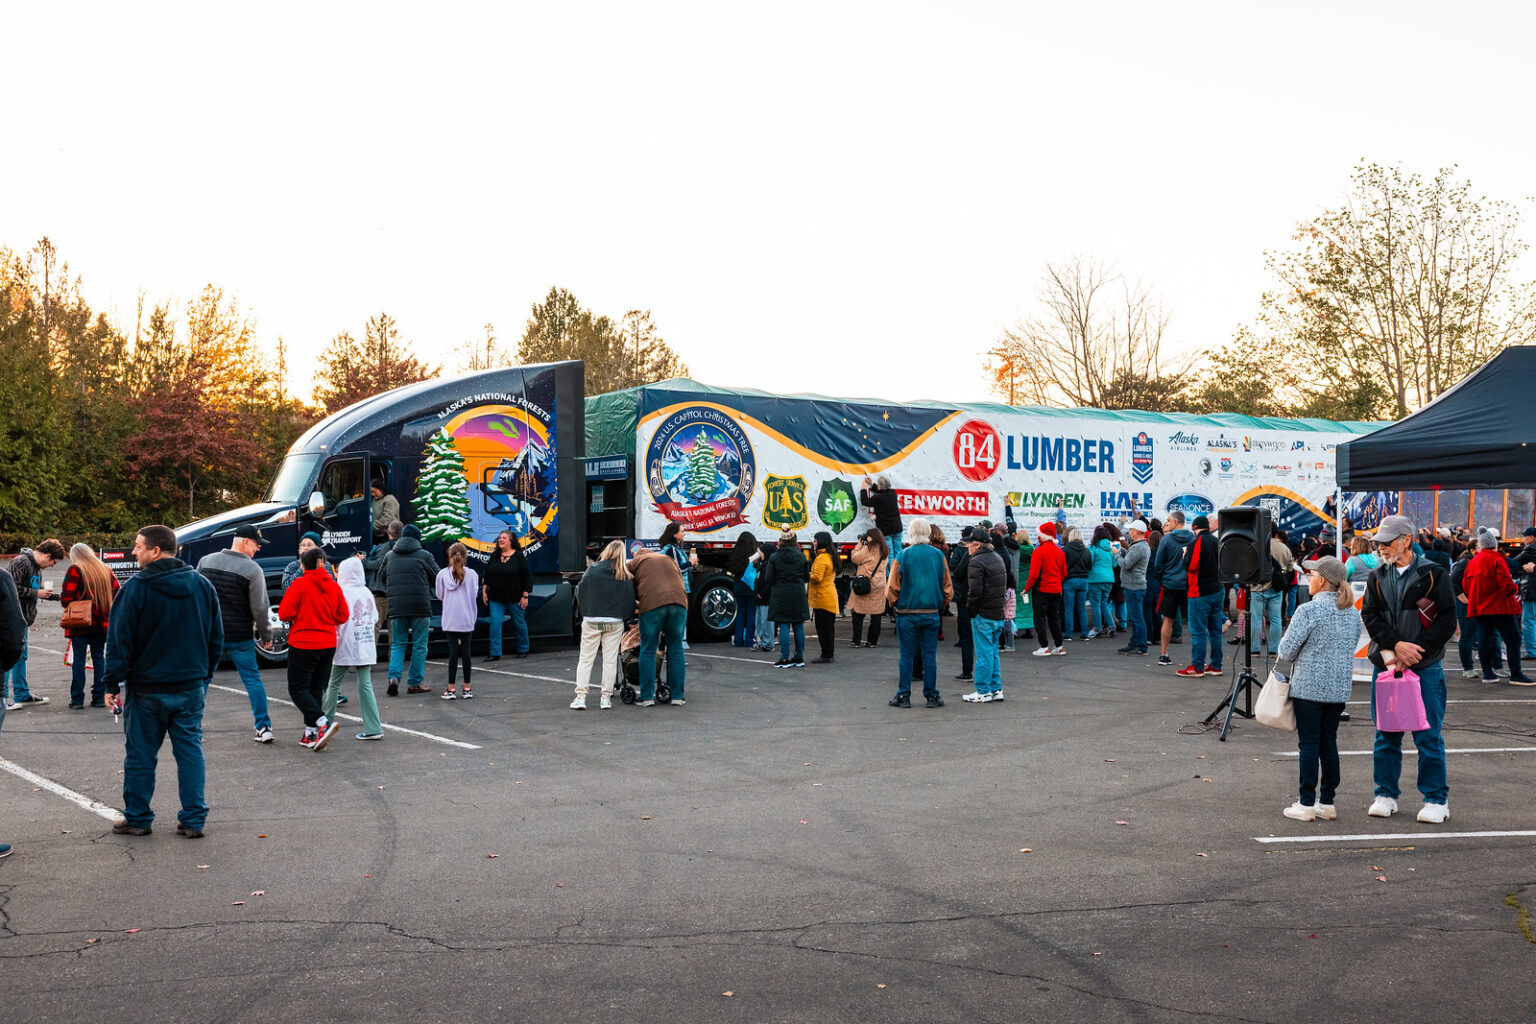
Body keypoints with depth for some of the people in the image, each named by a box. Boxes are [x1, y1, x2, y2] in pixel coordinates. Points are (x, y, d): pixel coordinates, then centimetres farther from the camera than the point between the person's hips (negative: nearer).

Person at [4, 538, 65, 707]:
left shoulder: (37, 567, 17)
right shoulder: (21, 562, -14)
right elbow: (14, 588, -21)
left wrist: (59, 596, 21)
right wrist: (36, 593, -14)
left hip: (23, 620, 10)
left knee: (21, 657, 16)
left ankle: (22, 694, 24)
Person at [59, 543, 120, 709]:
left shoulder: (75, 570, -8)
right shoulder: (106, 570, 9)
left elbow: (66, 599, -13)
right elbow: (116, 594, 7)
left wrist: (60, 597, 9)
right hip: (101, 622, 4)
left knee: (78, 659, 1)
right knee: (99, 658, 9)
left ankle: (77, 699, 2)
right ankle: (99, 698, 9)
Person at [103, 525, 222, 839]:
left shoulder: (135, 588, -11)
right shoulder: (202, 585, 4)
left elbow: (119, 641, -10)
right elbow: (216, 638, 11)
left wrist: (112, 684, -3)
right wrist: (205, 675, 20)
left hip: (146, 688, -4)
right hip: (191, 687, 4)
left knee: (140, 754, 8)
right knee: (190, 750, 8)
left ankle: (138, 818, 18)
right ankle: (194, 820, 8)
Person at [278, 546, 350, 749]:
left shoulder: (299, 584, -11)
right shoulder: (334, 587, 4)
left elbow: (284, 614, -12)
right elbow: (343, 616, 7)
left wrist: (301, 617, 8)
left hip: (303, 645, -5)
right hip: (328, 645, 5)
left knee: (298, 689, 0)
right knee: (316, 689, 13)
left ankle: (323, 722, -20)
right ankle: (310, 734, 12)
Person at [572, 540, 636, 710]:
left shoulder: (591, 570, -3)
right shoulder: (625, 576, 0)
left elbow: (580, 592, 2)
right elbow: (630, 600, 3)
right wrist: (630, 618, 16)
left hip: (591, 621, -1)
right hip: (614, 622, 1)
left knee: (585, 659, 4)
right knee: (610, 659, 7)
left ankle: (580, 697, -1)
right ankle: (606, 697, 8)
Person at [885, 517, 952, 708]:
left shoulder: (903, 555, -7)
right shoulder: (939, 555, 0)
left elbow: (892, 588, -5)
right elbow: (948, 588, 6)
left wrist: (895, 605, 11)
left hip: (907, 614, -2)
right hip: (932, 614, 2)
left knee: (907, 655, 4)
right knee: (930, 655, 7)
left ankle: (903, 696, 7)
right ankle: (932, 696, 10)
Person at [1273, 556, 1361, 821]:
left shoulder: (1309, 610, -15)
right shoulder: (1353, 613, 7)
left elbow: (1287, 649, -13)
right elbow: (1352, 647, 16)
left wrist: (1284, 671, 7)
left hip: (1309, 687, -6)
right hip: (1340, 688, 6)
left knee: (1309, 744, 0)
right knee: (1329, 743, 12)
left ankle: (1306, 804, 4)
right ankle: (1327, 803, 16)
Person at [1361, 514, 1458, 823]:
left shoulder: (1433, 575, -3)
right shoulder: (1377, 578, 9)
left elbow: (1447, 621, -6)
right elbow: (1370, 616, 1)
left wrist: (1413, 651, -14)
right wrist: (1396, 645, -16)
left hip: (1425, 669, -4)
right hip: (1385, 666, 4)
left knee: (1428, 735, 1)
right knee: (1386, 734, 9)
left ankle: (1436, 800, 12)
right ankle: (1386, 795, 20)